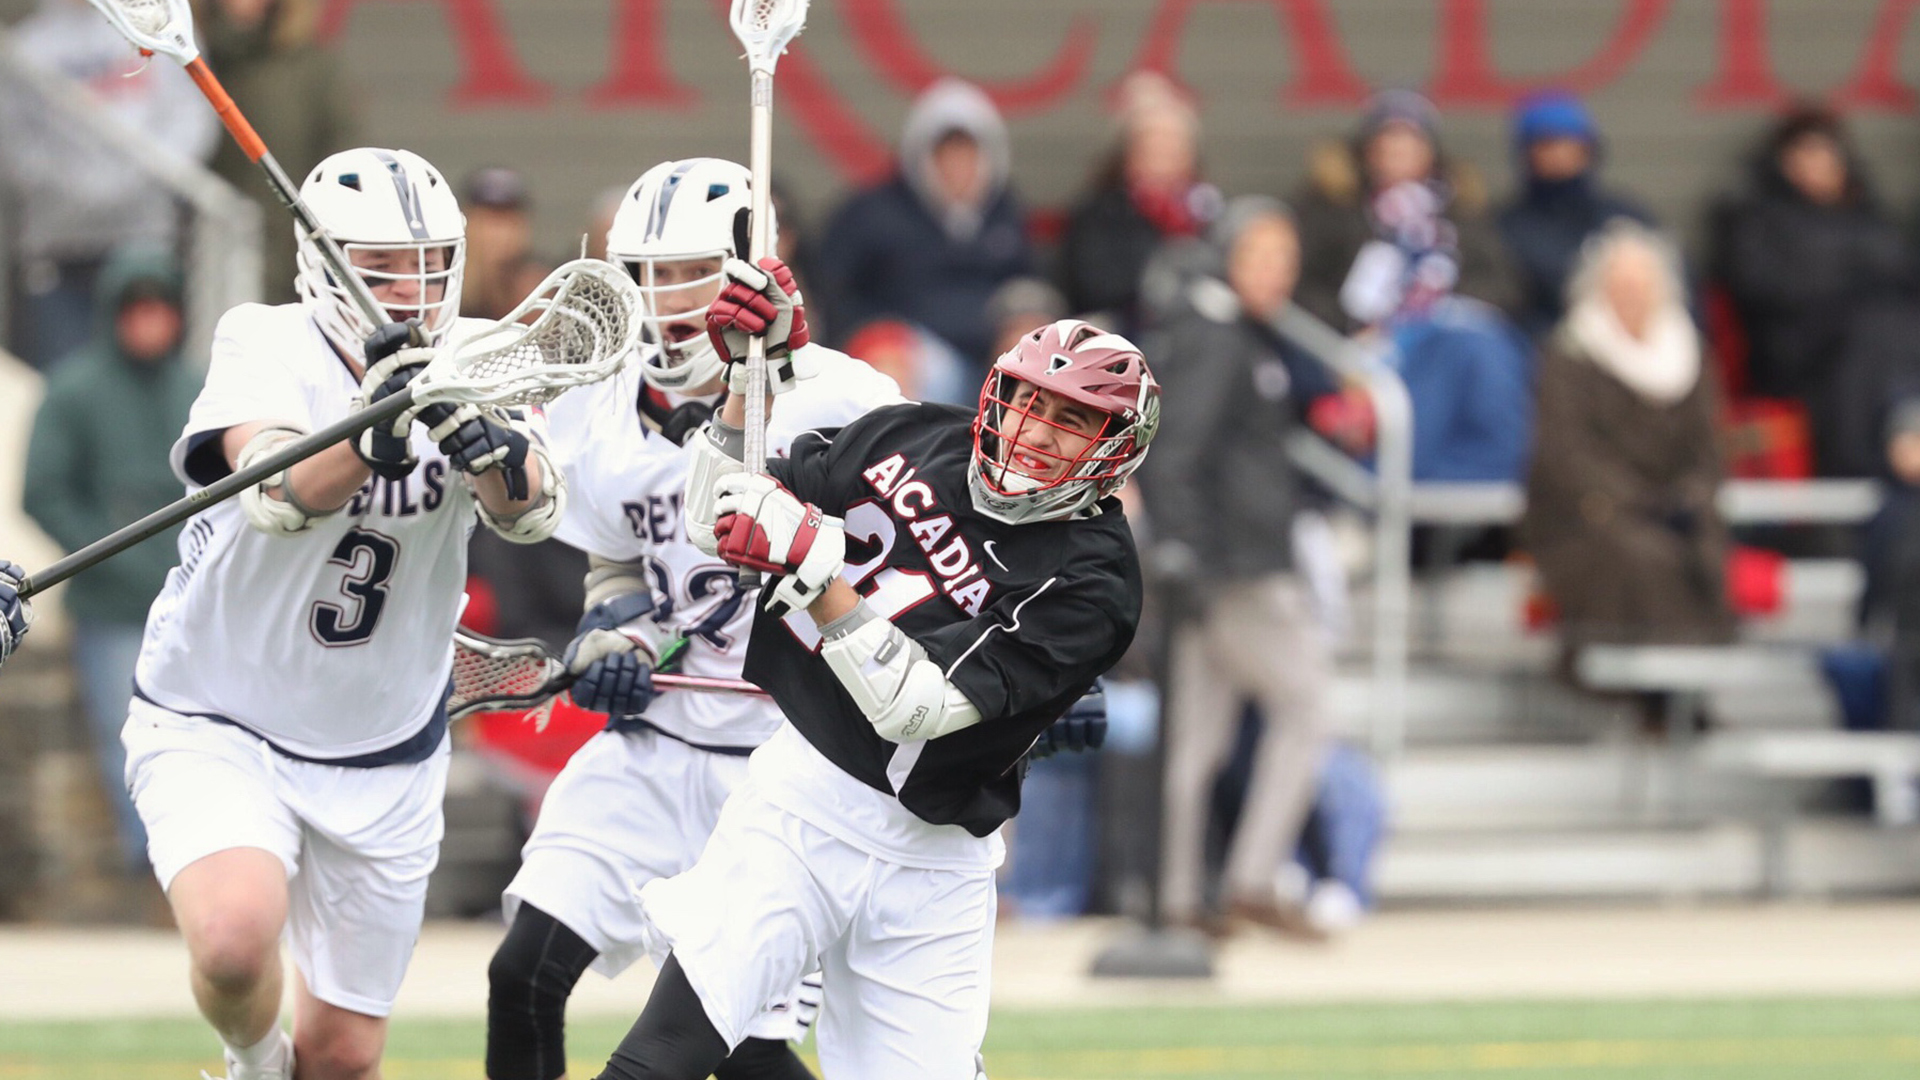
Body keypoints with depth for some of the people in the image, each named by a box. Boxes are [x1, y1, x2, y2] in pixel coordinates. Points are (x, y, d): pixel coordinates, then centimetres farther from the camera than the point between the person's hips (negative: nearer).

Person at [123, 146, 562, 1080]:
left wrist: (485, 440, -48)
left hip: (383, 758, 4)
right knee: (236, 937, -31)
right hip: (215, 726, -3)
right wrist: (373, 435, -57)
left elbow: (533, 512, -26)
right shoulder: (266, 348, -17)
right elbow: (276, 496, -37)